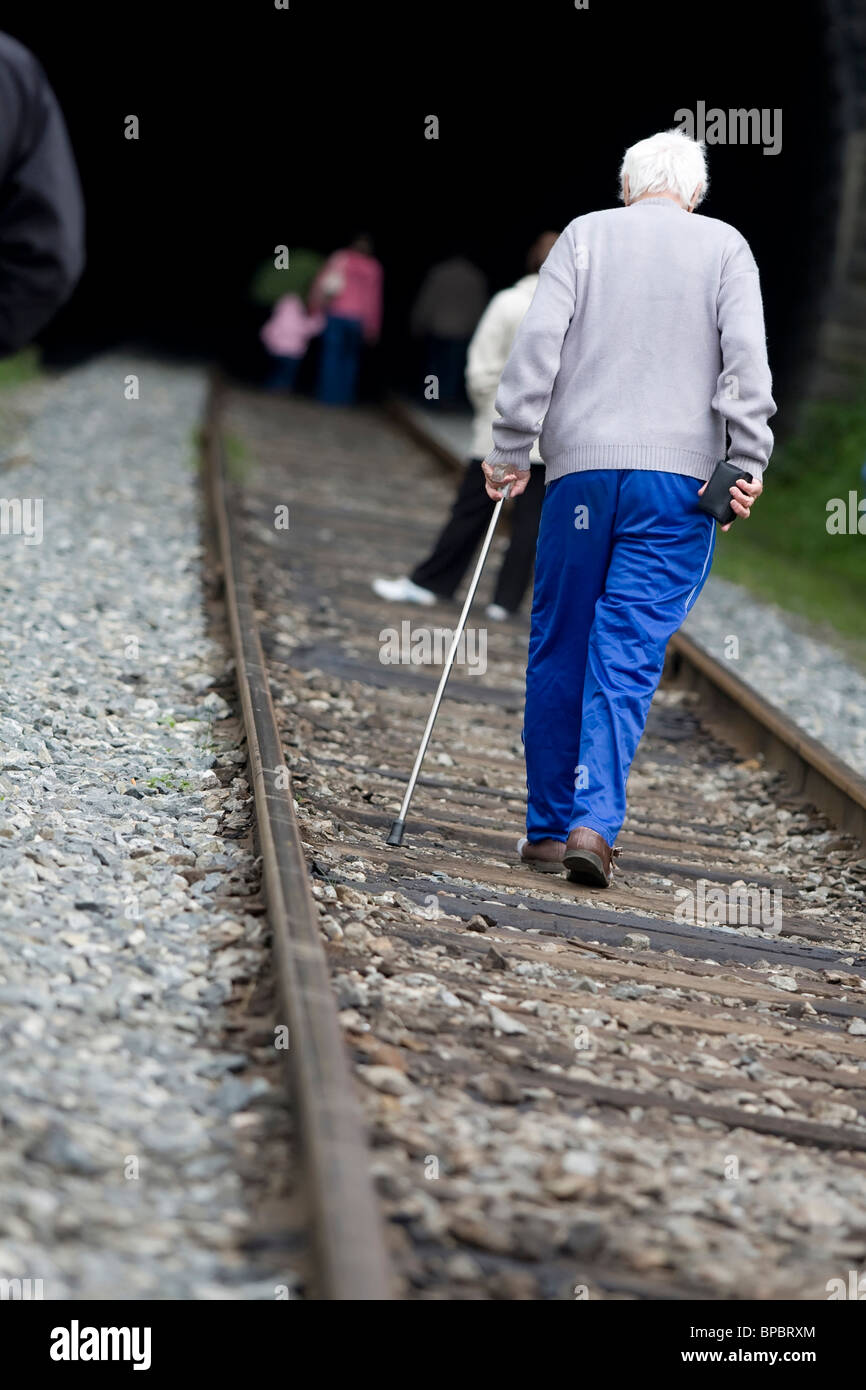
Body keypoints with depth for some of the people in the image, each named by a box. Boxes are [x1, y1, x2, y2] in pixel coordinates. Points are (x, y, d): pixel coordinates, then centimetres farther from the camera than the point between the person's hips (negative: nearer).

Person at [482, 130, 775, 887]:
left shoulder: (586, 234, 9)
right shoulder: (725, 246, 9)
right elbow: (746, 356, -3)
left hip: (581, 468, 1)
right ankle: (595, 821, -17)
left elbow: (537, 341, -1)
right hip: (679, 474, 0)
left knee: (559, 649, 10)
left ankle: (548, 828, 13)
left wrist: (510, 448, 2)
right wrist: (748, 462, -4)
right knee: (629, 654, -3)